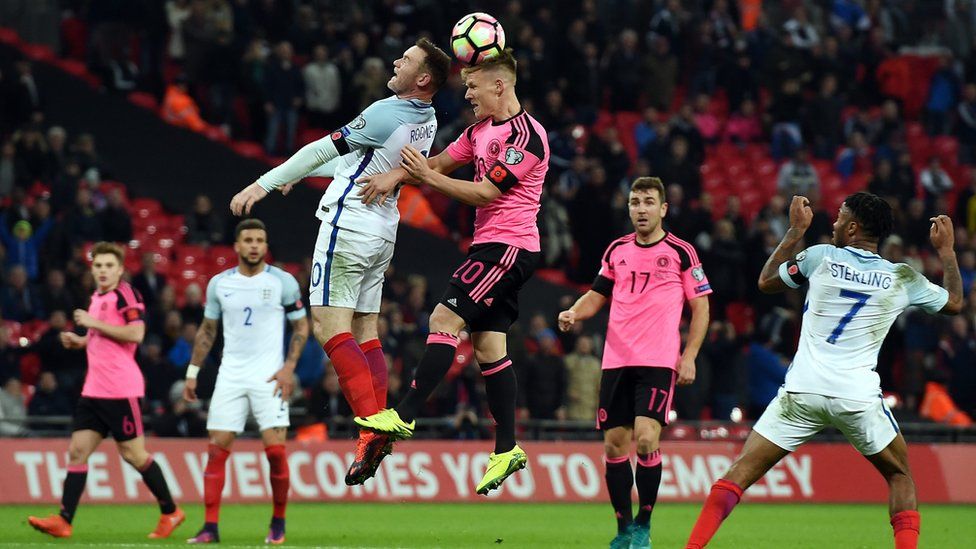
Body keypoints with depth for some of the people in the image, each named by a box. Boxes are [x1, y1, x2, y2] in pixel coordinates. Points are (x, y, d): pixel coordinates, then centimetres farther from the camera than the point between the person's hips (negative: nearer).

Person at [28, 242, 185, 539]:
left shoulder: (125, 295, -10)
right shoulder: (97, 297, 17)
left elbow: (135, 334, -22)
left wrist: (94, 323, -17)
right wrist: (78, 341, 13)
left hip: (121, 390, -8)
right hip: (94, 389, 8)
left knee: (133, 453, -1)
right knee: (77, 450, 0)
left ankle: (171, 512, 14)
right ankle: (63, 520, -3)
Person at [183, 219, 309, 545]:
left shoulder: (282, 282, -1)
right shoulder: (220, 283, 6)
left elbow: (301, 326, 4)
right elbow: (207, 330, 16)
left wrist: (289, 367, -8)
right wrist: (192, 372, 11)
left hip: (269, 377, -3)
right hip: (230, 377, 3)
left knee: (275, 449, -10)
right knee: (216, 450, -4)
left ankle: (278, 523, 7)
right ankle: (211, 527, -1)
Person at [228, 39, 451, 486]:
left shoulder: (387, 114, -18)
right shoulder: (426, 121, 9)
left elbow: (325, 149, -15)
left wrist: (264, 184, -11)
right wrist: (299, 174, 30)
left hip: (348, 226, -9)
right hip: (382, 234, 9)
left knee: (329, 326, -11)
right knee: (365, 332, 10)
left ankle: (372, 425, -22)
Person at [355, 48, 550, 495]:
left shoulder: (526, 136, -15)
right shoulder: (481, 130, 14)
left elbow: (485, 193, -17)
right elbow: (440, 162, 21)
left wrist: (427, 176, -12)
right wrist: (395, 175, 4)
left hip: (508, 248, -10)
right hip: (491, 246, 10)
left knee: (445, 319, -14)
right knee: (488, 345, 6)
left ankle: (404, 417, -14)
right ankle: (507, 449, 7)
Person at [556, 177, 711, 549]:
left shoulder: (681, 252, 1)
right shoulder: (617, 250, 12)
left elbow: (700, 307, 3)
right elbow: (597, 295, 21)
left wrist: (689, 357, -5)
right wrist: (574, 313, -1)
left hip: (658, 363, -4)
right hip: (616, 361, 4)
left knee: (646, 438, -18)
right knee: (614, 445, 2)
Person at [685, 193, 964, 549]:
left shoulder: (821, 257, 2)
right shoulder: (903, 279, 4)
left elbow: (766, 282, 20)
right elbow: (954, 303, 22)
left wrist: (796, 230, 27)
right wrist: (946, 249, 33)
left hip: (802, 392, 0)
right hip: (859, 396, 1)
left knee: (741, 471, 2)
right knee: (900, 477, 21)